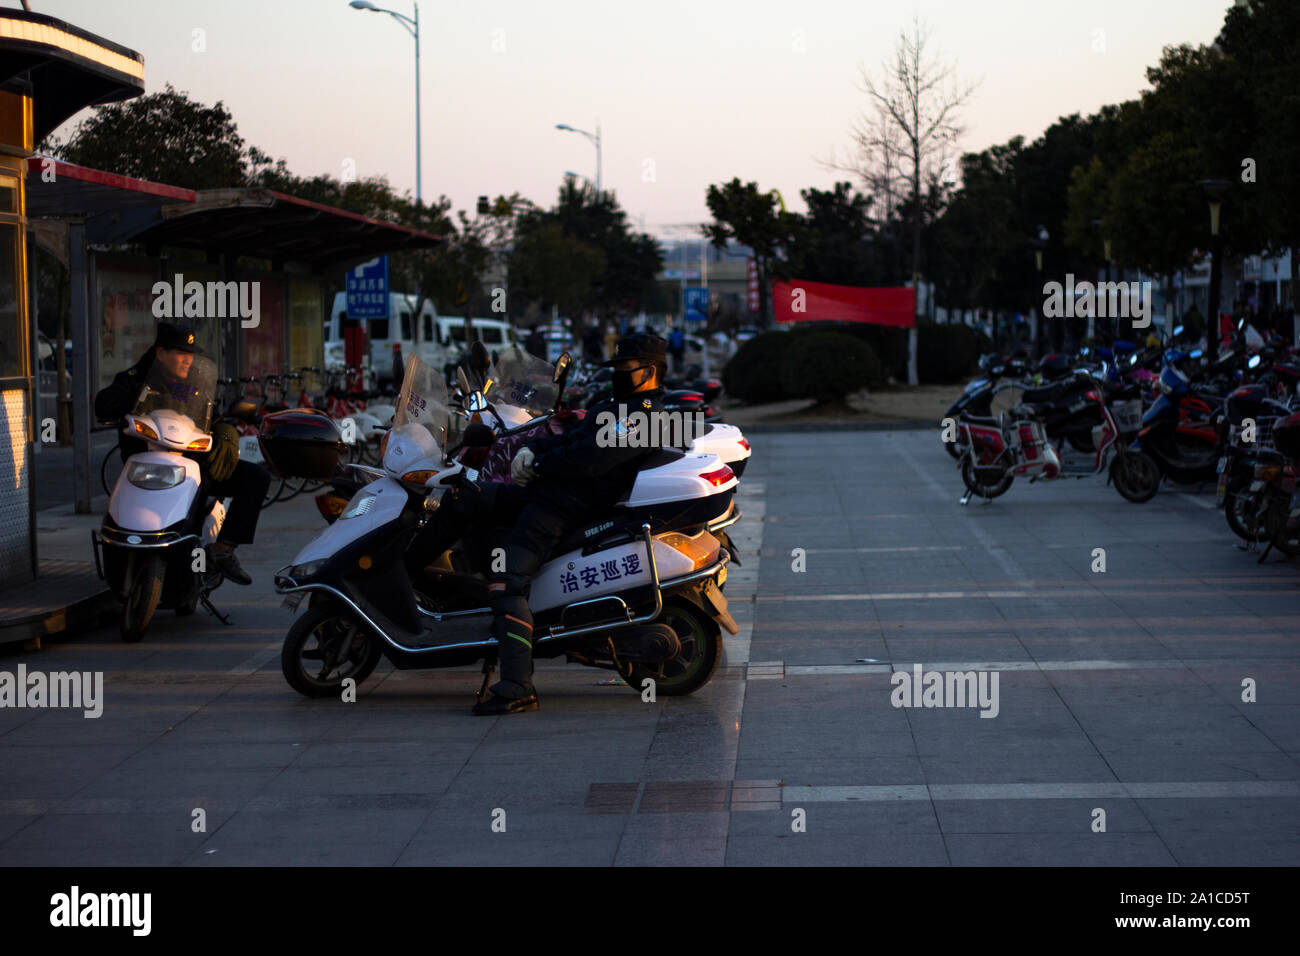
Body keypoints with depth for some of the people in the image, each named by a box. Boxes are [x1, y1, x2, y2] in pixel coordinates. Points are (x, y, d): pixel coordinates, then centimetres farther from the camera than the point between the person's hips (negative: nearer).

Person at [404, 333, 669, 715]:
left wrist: (538, 465, -9)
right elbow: (571, 437, 23)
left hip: (565, 507, -11)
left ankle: (518, 689, -26)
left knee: (507, 581, -22)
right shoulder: (617, 404, 23)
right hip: (544, 493, 11)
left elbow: (589, 460, -21)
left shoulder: (644, 414, -12)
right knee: (462, 500, 9)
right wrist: (532, 448, 4)